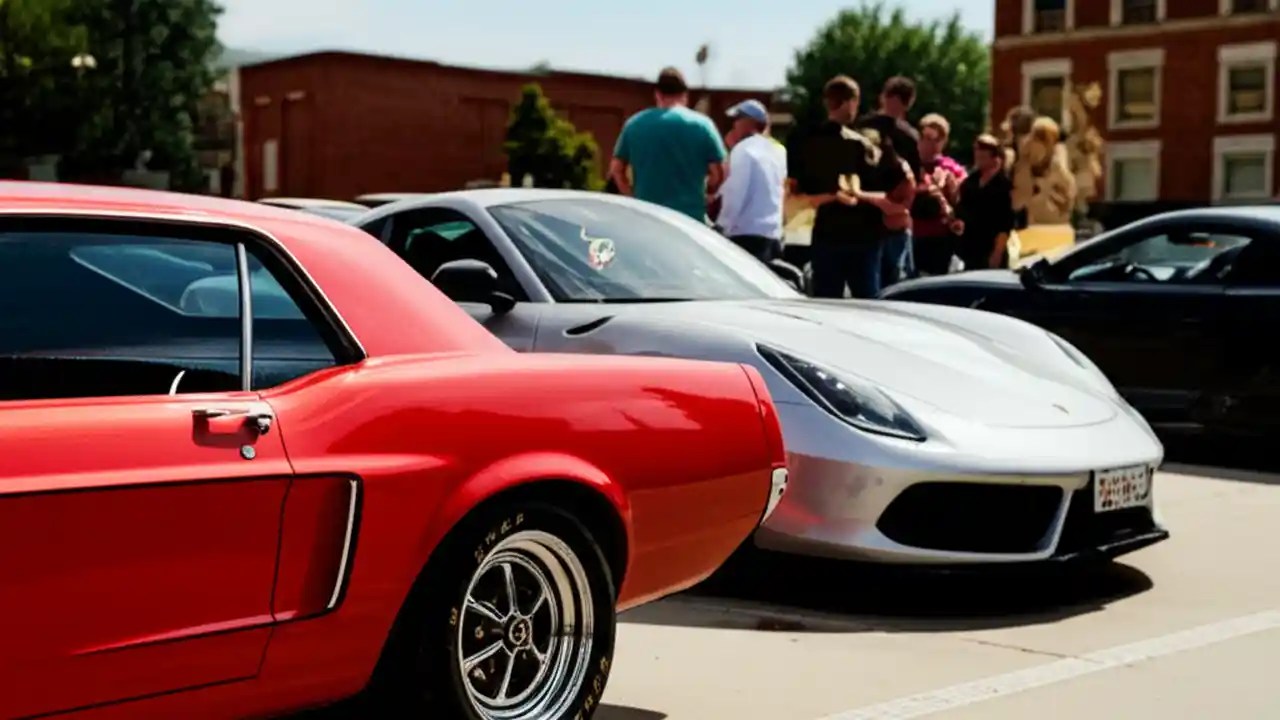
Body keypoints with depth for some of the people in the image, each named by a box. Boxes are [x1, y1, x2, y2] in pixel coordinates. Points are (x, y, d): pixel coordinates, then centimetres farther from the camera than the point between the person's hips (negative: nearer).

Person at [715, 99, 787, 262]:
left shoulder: (744, 150, -8)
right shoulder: (777, 151, 15)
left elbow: (735, 193, -14)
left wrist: (723, 225, -7)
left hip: (747, 233, -8)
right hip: (773, 233, 8)